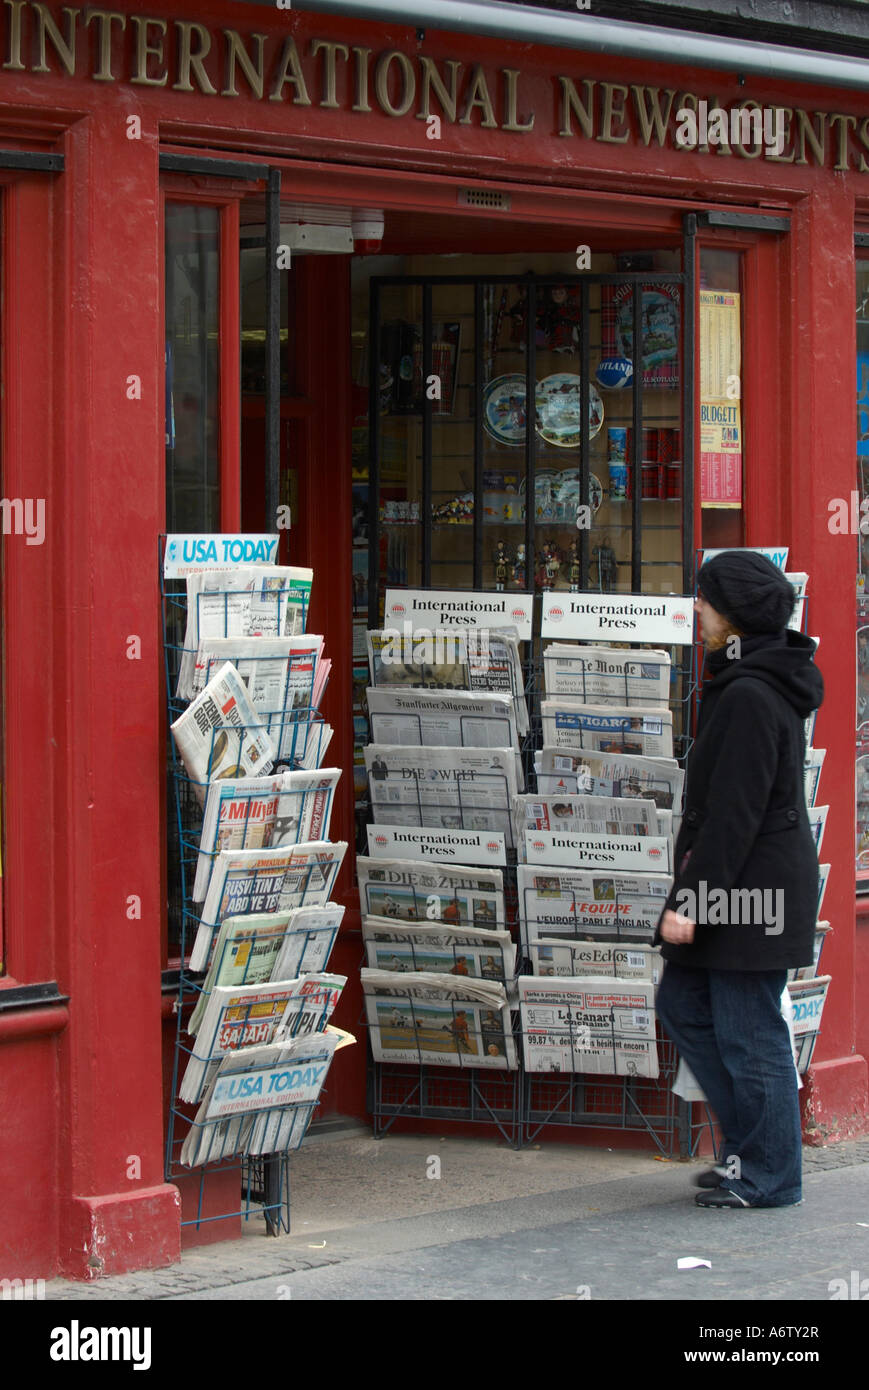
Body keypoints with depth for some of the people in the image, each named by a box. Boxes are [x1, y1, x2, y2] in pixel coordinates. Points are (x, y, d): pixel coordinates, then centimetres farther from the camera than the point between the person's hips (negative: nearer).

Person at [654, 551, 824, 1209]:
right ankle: (754, 1142, 23)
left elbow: (732, 813, -22)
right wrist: (695, 890, 21)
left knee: (749, 1032, -1)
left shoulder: (749, 696, -19)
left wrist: (691, 898, -20)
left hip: (753, 890, -11)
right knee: (682, 1003, 16)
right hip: (746, 891, 11)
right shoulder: (764, 683, 14)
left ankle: (767, 1173, 10)